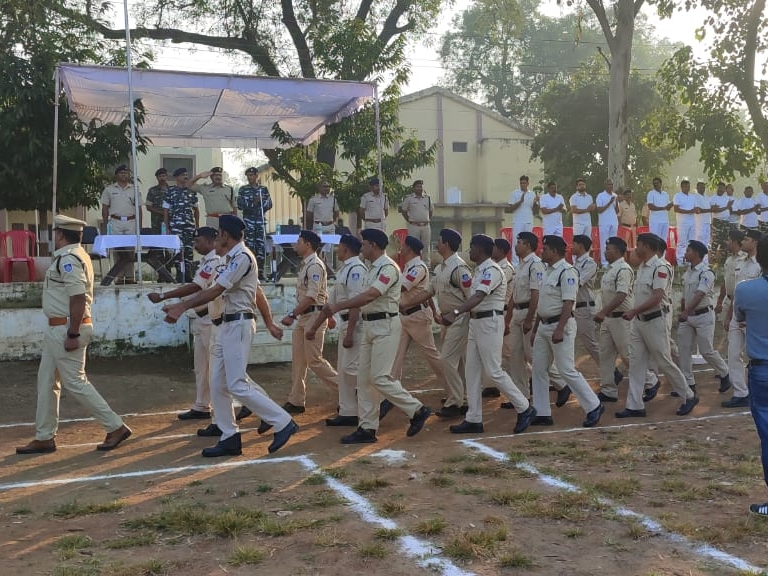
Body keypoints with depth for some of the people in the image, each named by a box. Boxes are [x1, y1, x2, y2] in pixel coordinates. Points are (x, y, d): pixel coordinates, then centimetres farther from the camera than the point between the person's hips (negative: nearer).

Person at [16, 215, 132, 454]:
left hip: (66, 329, -10)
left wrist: (72, 334, -25)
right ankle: (44, 438, 21)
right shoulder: (73, 256, 13)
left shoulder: (68, 259, -17)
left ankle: (116, 427, 1)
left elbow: (78, 298, -24)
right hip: (57, 329, 10)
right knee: (46, 382, 13)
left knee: (75, 383, -5)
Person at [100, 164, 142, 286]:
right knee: (118, 250, -2)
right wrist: (105, 226, 0)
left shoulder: (134, 190, 10)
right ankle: (119, 276, 2)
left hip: (131, 222, 1)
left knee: (130, 251, 1)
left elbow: (138, 209, 9)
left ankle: (129, 276, 6)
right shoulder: (109, 189, 7)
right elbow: (105, 208, 7)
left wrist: (140, 227, 3)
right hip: (115, 222, -1)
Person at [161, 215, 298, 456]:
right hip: (227, 324, 10)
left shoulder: (242, 257, -16)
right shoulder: (233, 258, 15)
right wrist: (180, 306, 14)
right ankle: (229, 437, 15)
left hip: (238, 325, -10)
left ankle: (283, 423, 0)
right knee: (218, 384, 9)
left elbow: (214, 292, -18)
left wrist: (182, 307, -13)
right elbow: (212, 289, 17)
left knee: (238, 386, -9)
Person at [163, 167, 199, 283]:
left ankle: (188, 275, 12)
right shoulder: (170, 191, 2)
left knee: (189, 250, 5)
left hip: (190, 225, 3)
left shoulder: (192, 191, 12)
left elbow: (196, 209, 17)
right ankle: (179, 275, -3)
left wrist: (197, 225, 11)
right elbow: (166, 210, 3)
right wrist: (167, 228, -2)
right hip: (176, 225, -3)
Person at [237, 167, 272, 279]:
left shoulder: (264, 189, 11)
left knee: (261, 246, 0)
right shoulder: (243, 189, 6)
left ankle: (260, 272, 5)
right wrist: (254, 202, -13)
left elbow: (269, 205, 5)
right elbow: (240, 205, -4)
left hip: (261, 220, 2)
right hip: (248, 221, -2)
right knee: (249, 245, -6)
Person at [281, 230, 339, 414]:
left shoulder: (315, 265, -15)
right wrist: (329, 315, 22)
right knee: (298, 359, 9)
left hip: (314, 315, -10)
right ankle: (296, 401, 14)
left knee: (314, 360, -7)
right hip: (304, 316, 10)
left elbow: (311, 297, -22)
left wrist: (292, 315, -23)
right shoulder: (306, 265, 16)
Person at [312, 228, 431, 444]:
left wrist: (338, 306, -24)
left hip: (385, 326, -10)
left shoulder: (388, 267, -16)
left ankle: (417, 410, 5)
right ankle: (367, 428, 13)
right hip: (370, 326, 10)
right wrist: (338, 306, 10)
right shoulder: (373, 268, 15)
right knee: (364, 378, 8)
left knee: (379, 378, -10)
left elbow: (369, 296, -26)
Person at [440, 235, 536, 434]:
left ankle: (525, 408, 8)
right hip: (476, 321, 10)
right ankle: (473, 419, 13)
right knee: (471, 371, 8)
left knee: (493, 372, -6)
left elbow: (478, 297, -31)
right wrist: (454, 312, 14)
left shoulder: (491, 270, -17)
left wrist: (455, 312, -43)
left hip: (490, 322, -10)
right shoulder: (479, 270, 15)